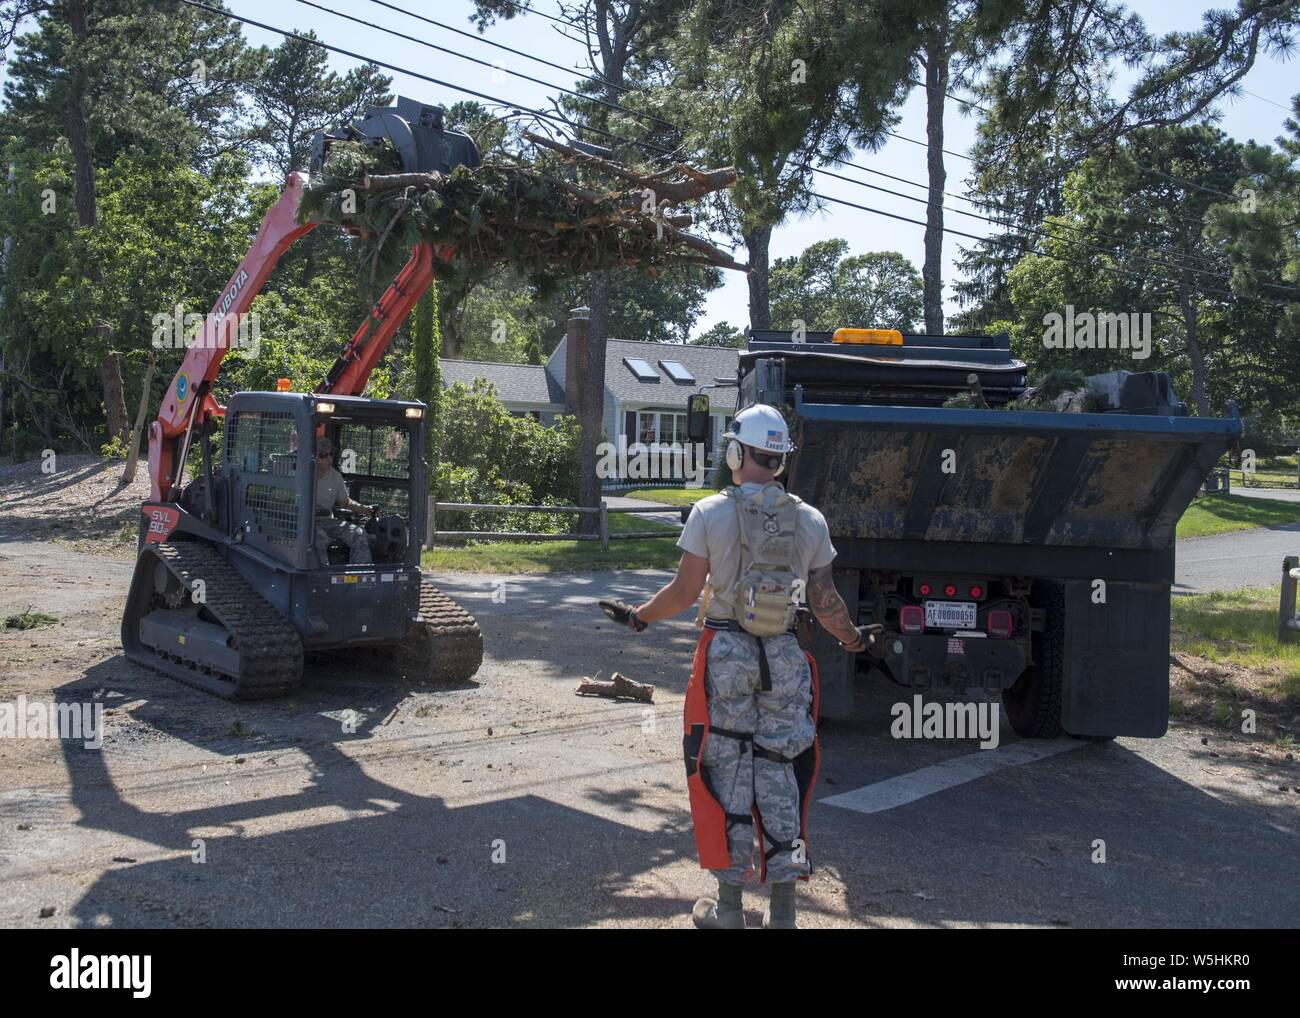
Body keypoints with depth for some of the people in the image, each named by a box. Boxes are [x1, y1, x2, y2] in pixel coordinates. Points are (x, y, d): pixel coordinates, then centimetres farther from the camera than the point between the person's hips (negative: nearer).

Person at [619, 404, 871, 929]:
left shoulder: (709, 513, -6)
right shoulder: (810, 521, 2)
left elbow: (684, 590, -6)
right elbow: (825, 601, 4)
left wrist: (641, 615, 11)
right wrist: (853, 638, 23)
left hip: (725, 653, -2)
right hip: (785, 656, 3)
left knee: (727, 773, 6)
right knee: (780, 773, 9)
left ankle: (729, 905, 13)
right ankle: (782, 909, 15)